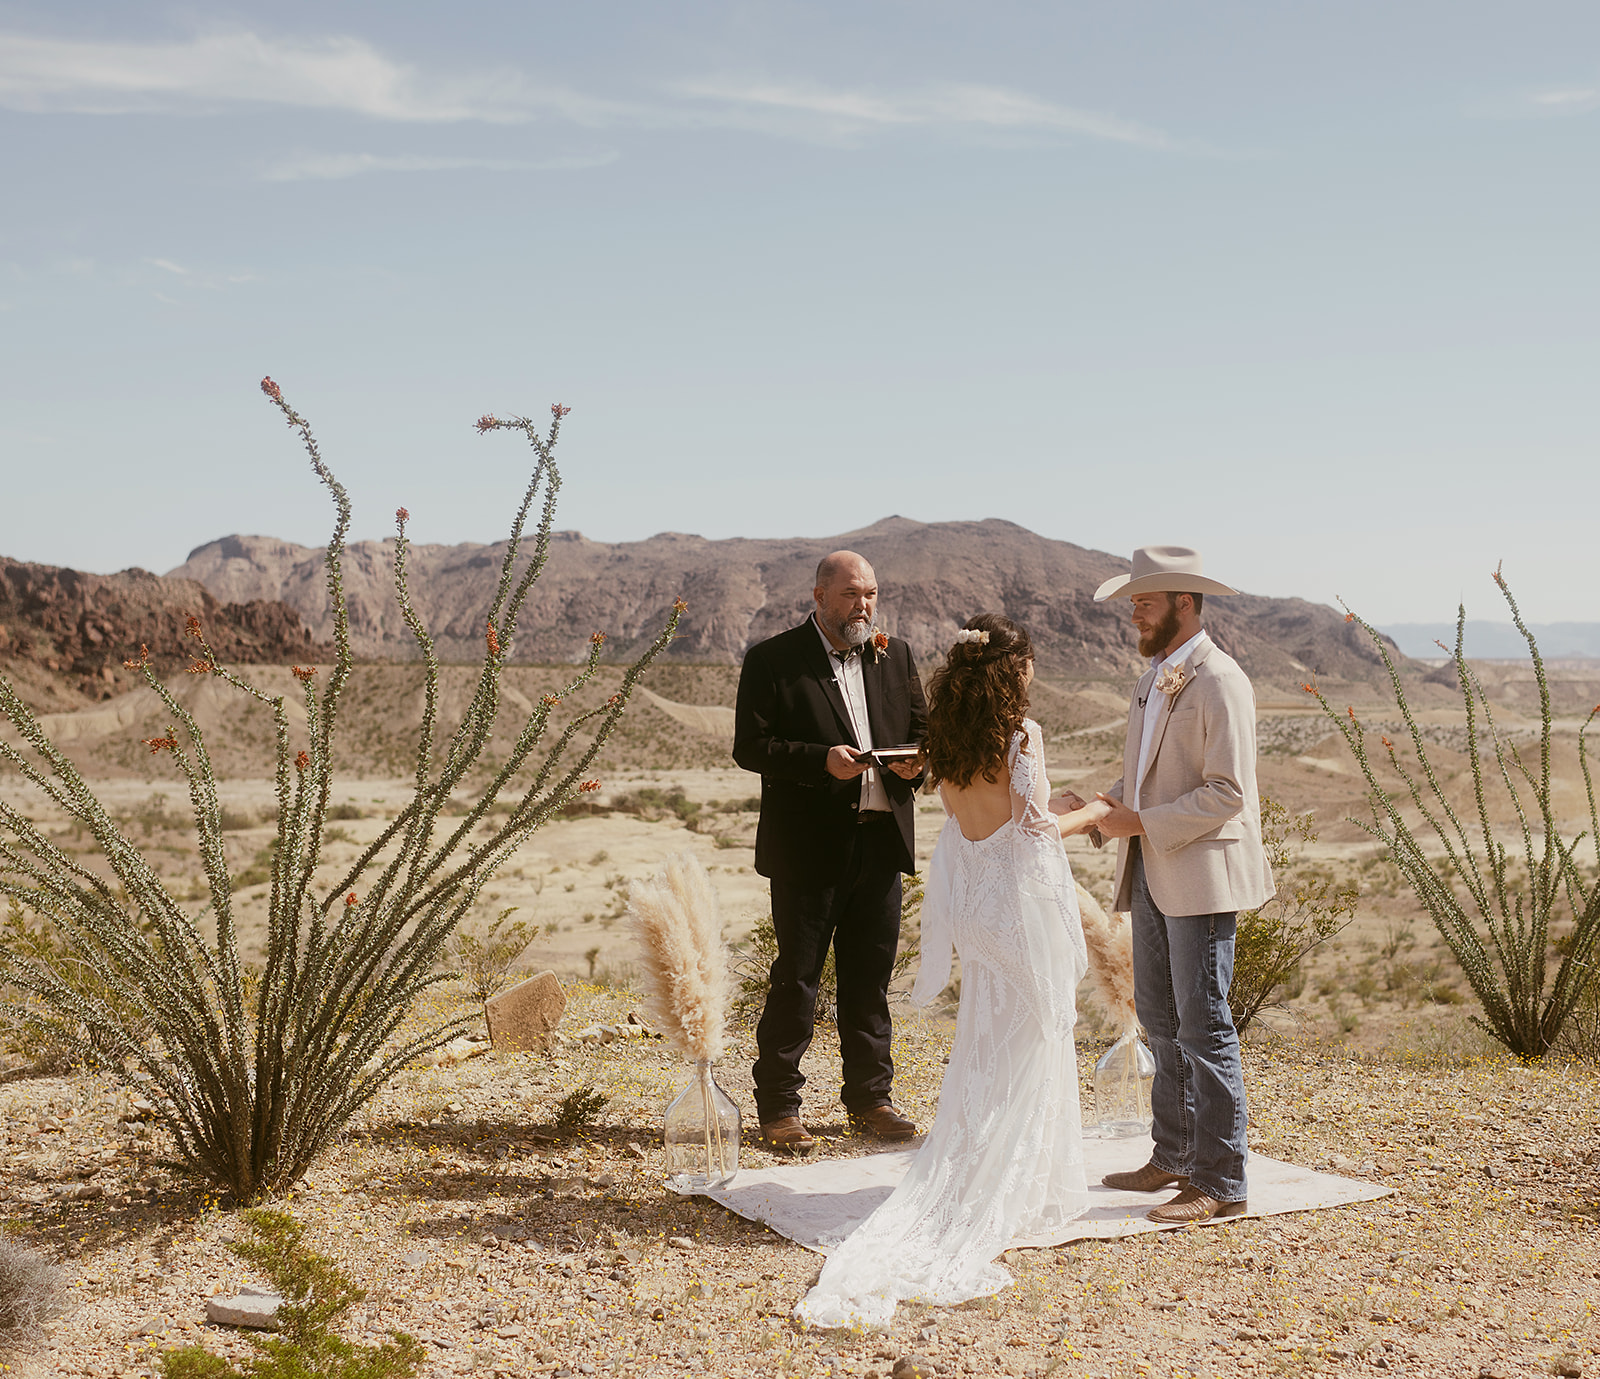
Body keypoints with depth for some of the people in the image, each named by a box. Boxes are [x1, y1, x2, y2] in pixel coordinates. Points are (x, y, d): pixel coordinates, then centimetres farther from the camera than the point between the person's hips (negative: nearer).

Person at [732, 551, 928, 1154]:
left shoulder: (895, 656, 12)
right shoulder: (772, 659, -4)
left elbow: (921, 730, 19)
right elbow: (750, 747, -8)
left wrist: (915, 762, -4)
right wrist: (822, 760, -20)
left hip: (880, 841, 5)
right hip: (809, 846, -5)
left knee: (871, 975, 12)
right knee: (796, 977, 0)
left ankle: (869, 1099, 25)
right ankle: (778, 1108, 11)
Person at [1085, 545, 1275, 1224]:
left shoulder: (1219, 682, -14)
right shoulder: (1153, 677, 15)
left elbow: (1227, 793, -19)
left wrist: (1140, 823, -19)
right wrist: (1112, 803, 4)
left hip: (1202, 873, -9)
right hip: (1152, 872, 9)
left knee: (1203, 1027, -5)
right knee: (1159, 1018, 15)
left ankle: (1220, 1183, 3)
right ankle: (1174, 1157, 28)